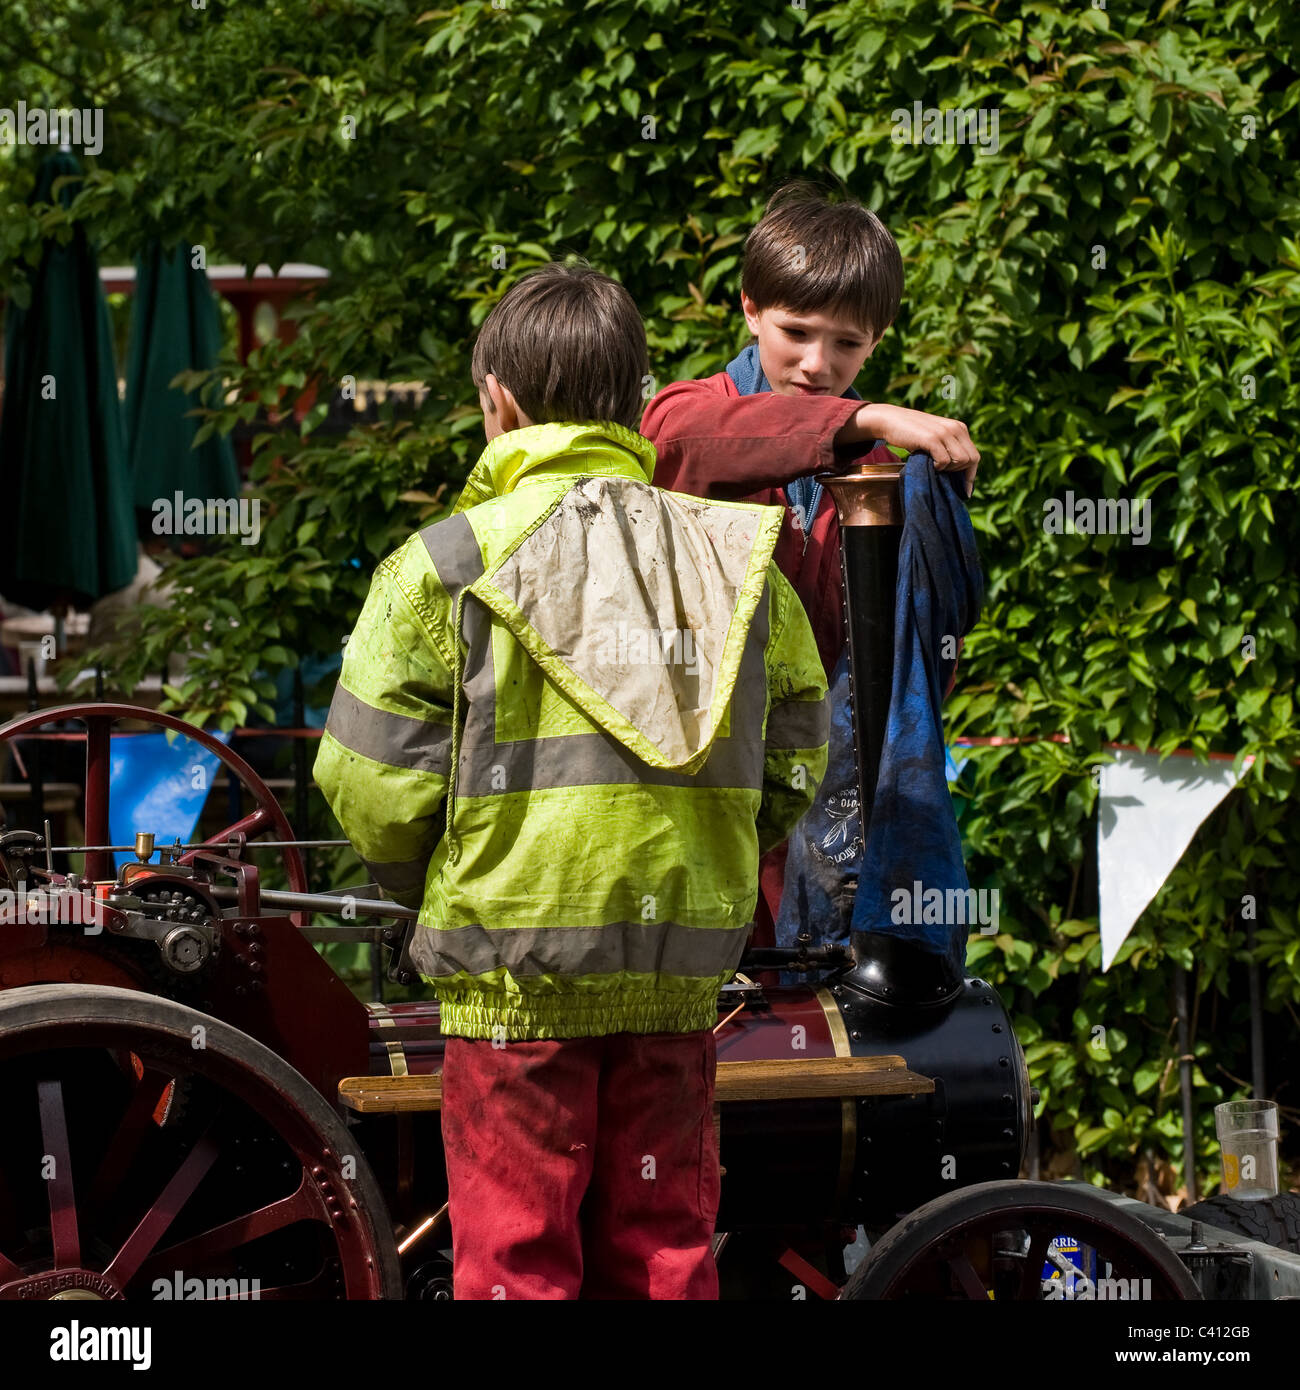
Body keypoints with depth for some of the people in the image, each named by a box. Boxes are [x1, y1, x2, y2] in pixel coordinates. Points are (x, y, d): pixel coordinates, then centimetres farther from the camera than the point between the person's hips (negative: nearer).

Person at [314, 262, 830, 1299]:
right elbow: (792, 760, 10)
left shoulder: (449, 564, -6)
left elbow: (373, 781, -6)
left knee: (517, 1257, 3)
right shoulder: (739, 561, 7)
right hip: (682, 970, 4)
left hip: (516, 955, -4)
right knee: (662, 1251, 12)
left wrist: (427, 893, 12)